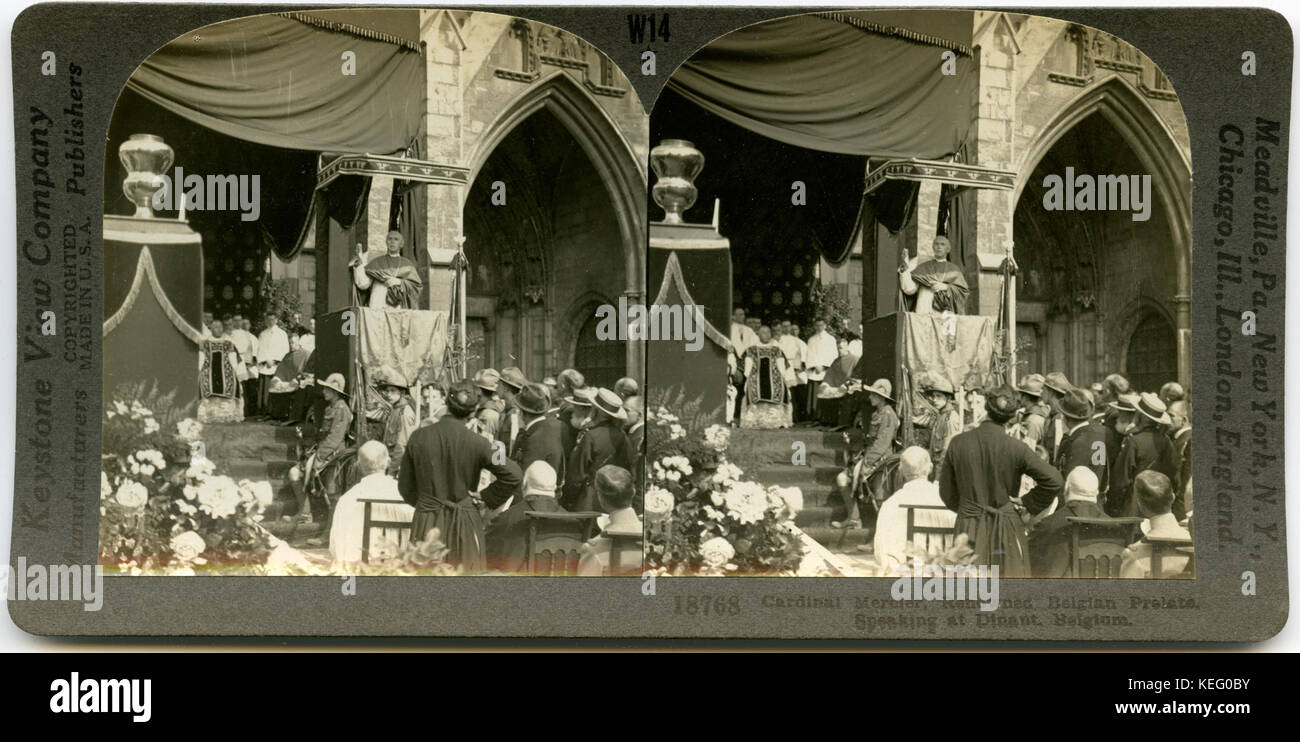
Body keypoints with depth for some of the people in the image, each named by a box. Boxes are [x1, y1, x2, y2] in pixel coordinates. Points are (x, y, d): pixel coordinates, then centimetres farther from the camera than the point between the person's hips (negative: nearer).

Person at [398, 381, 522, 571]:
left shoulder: (418, 437, -3)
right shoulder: (476, 443, -10)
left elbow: (405, 487, 5)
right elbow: (512, 474, -13)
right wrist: (486, 497, 0)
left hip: (427, 521, 2)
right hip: (464, 525, -2)